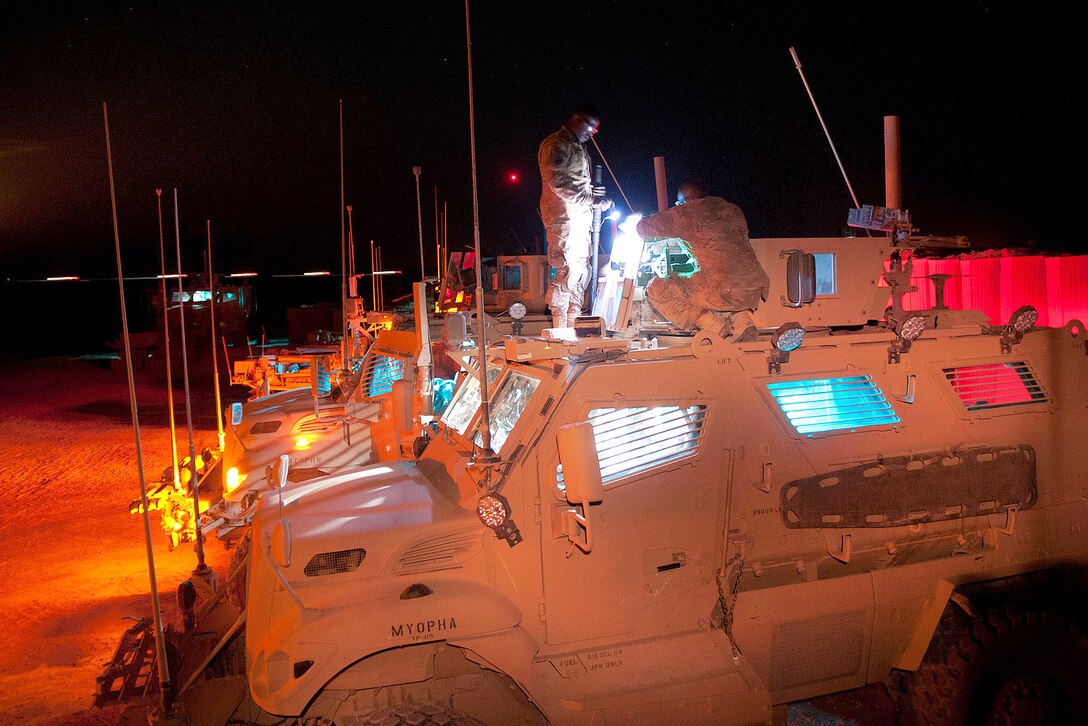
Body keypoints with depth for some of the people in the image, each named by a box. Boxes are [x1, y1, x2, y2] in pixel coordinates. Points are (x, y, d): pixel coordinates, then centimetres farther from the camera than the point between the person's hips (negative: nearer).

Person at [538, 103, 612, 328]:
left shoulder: (579, 148, 23)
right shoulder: (555, 145, -8)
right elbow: (557, 183, -19)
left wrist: (594, 194, 8)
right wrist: (590, 199, -17)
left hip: (581, 219, 10)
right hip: (564, 219, -10)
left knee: (582, 272, 10)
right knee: (568, 271, -13)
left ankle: (574, 325, 17)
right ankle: (559, 326, -7)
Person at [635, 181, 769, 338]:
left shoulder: (687, 212, 4)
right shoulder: (734, 211, 22)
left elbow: (643, 227, 12)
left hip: (719, 290, -7)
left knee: (656, 289, 7)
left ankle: (712, 326, -5)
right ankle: (741, 320, 11)